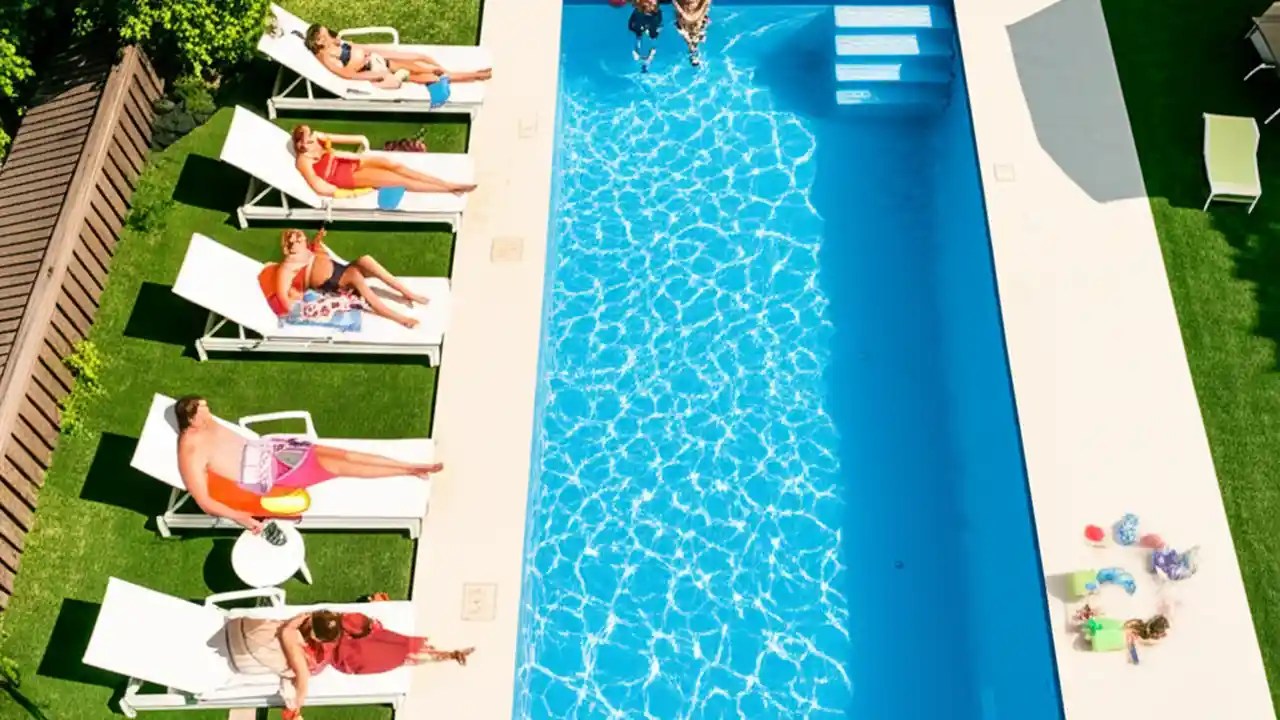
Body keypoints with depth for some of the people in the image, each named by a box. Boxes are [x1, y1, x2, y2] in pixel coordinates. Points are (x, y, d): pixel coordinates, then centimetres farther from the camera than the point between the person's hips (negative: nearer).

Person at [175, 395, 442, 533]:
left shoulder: (204, 424, 4)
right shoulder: (190, 454, -20)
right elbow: (204, 501, -23)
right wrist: (240, 517, -30)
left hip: (267, 448, 8)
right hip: (266, 477, -7)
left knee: (340, 454, -6)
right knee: (337, 466, -13)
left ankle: (411, 466, -4)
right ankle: (410, 472, -8)